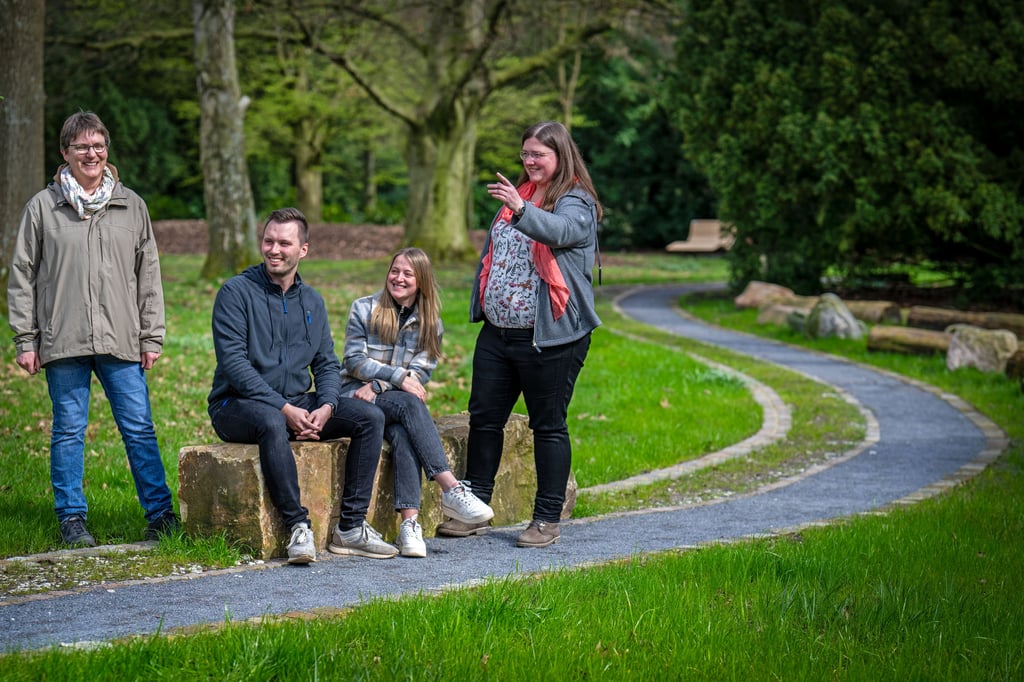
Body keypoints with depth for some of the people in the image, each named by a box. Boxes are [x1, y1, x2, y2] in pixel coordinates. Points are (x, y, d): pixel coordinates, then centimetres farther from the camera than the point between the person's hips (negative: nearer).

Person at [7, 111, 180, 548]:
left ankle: (160, 513, 6)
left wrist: (152, 336, 6)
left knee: (139, 429, -1)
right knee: (68, 431, 4)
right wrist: (25, 340, 0)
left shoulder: (131, 206, 11)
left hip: (121, 342, 1)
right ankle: (72, 519, 13)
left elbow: (148, 276, 12)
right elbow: (22, 277, 6)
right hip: (63, 344, -1)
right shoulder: (42, 208, 6)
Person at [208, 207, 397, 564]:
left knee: (370, 417, -11)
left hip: (296, 403, 6)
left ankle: (351, 527, -12)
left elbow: (327, 362, 13)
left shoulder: (312, 301, 13)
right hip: (237, 405, -6)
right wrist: (284, 408, -22)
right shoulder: (237, 292, -7)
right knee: (272, 422, -40)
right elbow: (233, 362, -15)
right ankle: (298, 527, -32)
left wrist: (326, 406, -10)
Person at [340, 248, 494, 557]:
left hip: (398, 400, 2)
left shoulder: (430, 322, 9)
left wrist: (377, 385, -14)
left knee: (403, 433, -35)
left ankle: (410, 523, -48)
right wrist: (399, 377, -16)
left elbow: (420, 372, 1)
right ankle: (451, 489, -44)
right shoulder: (364, 309, 3)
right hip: (356, 396, -2)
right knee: (409, 404, -34)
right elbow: (354, 361, -4)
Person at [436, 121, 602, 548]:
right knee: (483, 418, 9)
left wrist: (521, 210, -48)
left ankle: (547, 520, 7)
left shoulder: (576, 203, -7)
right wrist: (480, 304, 20)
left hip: (551, 337, -7)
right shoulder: (515, 196, 16)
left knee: (548, 425, 0)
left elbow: (560, 231, -31)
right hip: (497, 332, 8)